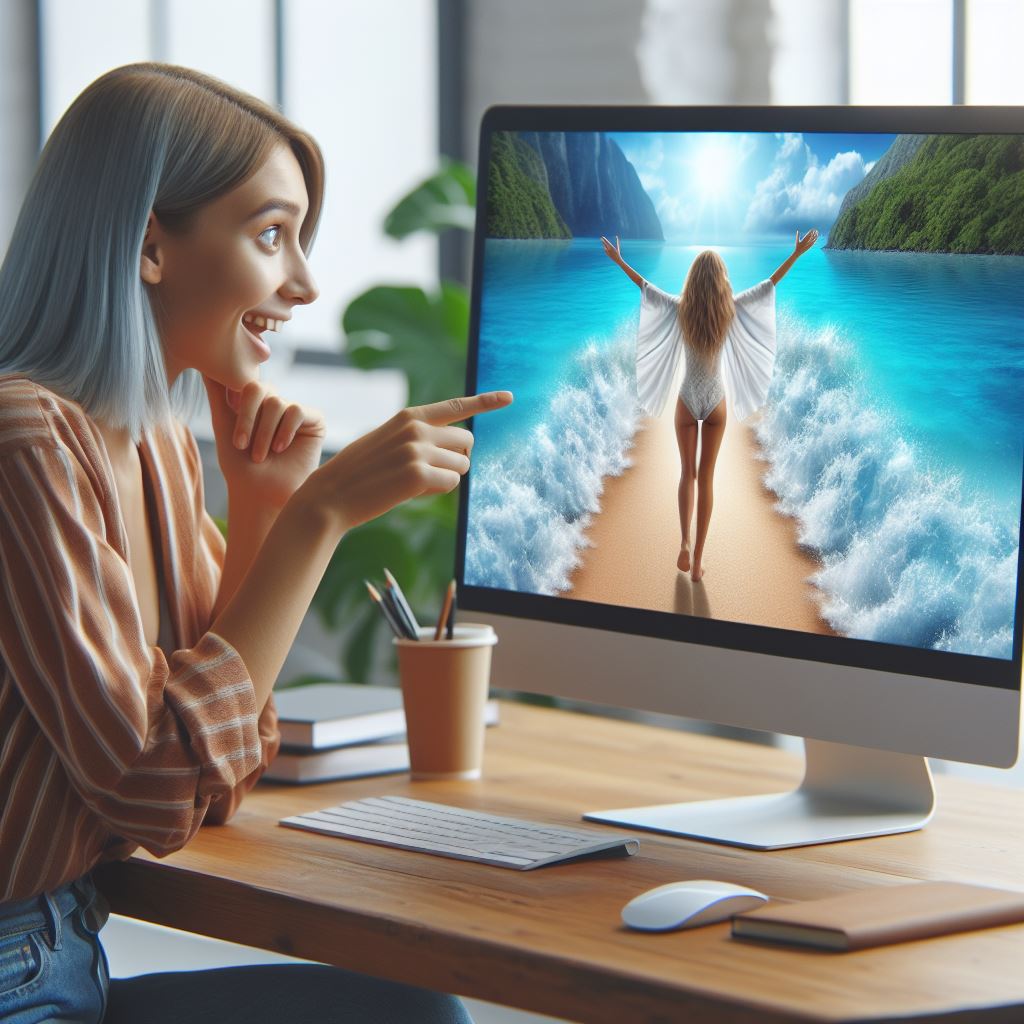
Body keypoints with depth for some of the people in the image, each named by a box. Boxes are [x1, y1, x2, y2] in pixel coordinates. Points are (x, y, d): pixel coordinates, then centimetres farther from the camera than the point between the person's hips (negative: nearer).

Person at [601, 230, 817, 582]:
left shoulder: (680, 308, -12)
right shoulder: (731, 309, -11)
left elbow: (645, 286, 0)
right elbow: (769, 284, -1)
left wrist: (618, 261, 13)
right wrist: (797, 253, 9)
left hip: (687, 401, 0)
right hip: (717, 402, 0)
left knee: (688, 473, 16)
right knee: (706, 477, 7)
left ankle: (685, 543, -3)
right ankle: (698, 559, 5)